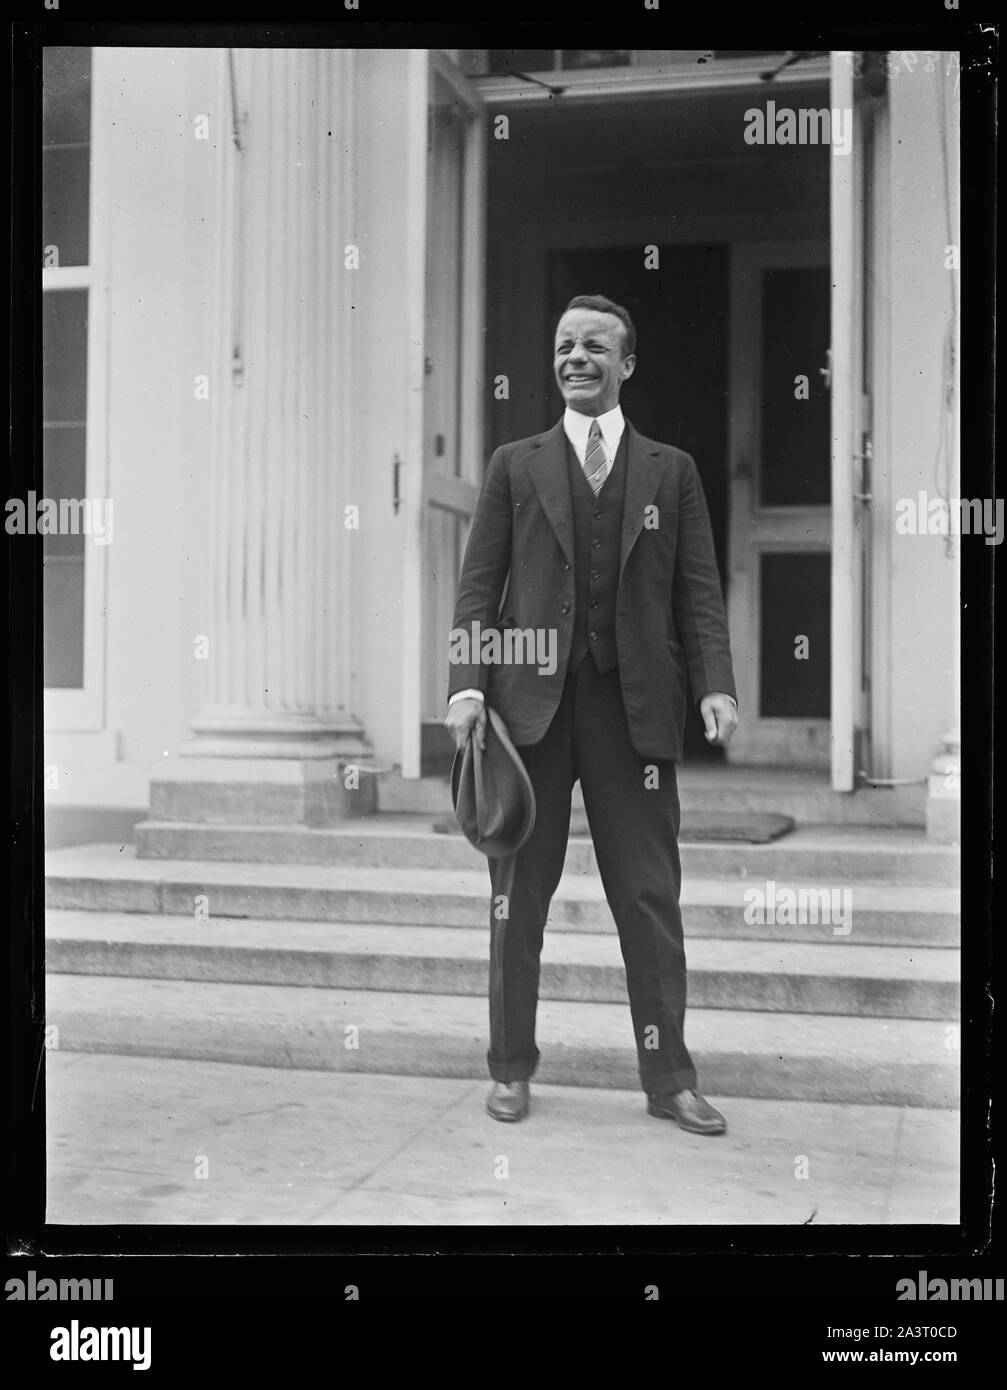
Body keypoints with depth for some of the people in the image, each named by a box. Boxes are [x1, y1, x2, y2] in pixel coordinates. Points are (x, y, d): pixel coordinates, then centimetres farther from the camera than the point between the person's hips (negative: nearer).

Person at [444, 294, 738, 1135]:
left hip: (635, 706, 0)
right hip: (530, 703, 0)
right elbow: (479, 584, 5)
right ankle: (512, 1068, 19)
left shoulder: (672, 472, 11)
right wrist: (468, 685, -8)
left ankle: (668, 1078, 13)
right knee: (519, 895, 7)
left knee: (651, 896, 2)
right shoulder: (516, 466, 11)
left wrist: (716, 685, -8)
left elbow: (699, 590, 6)